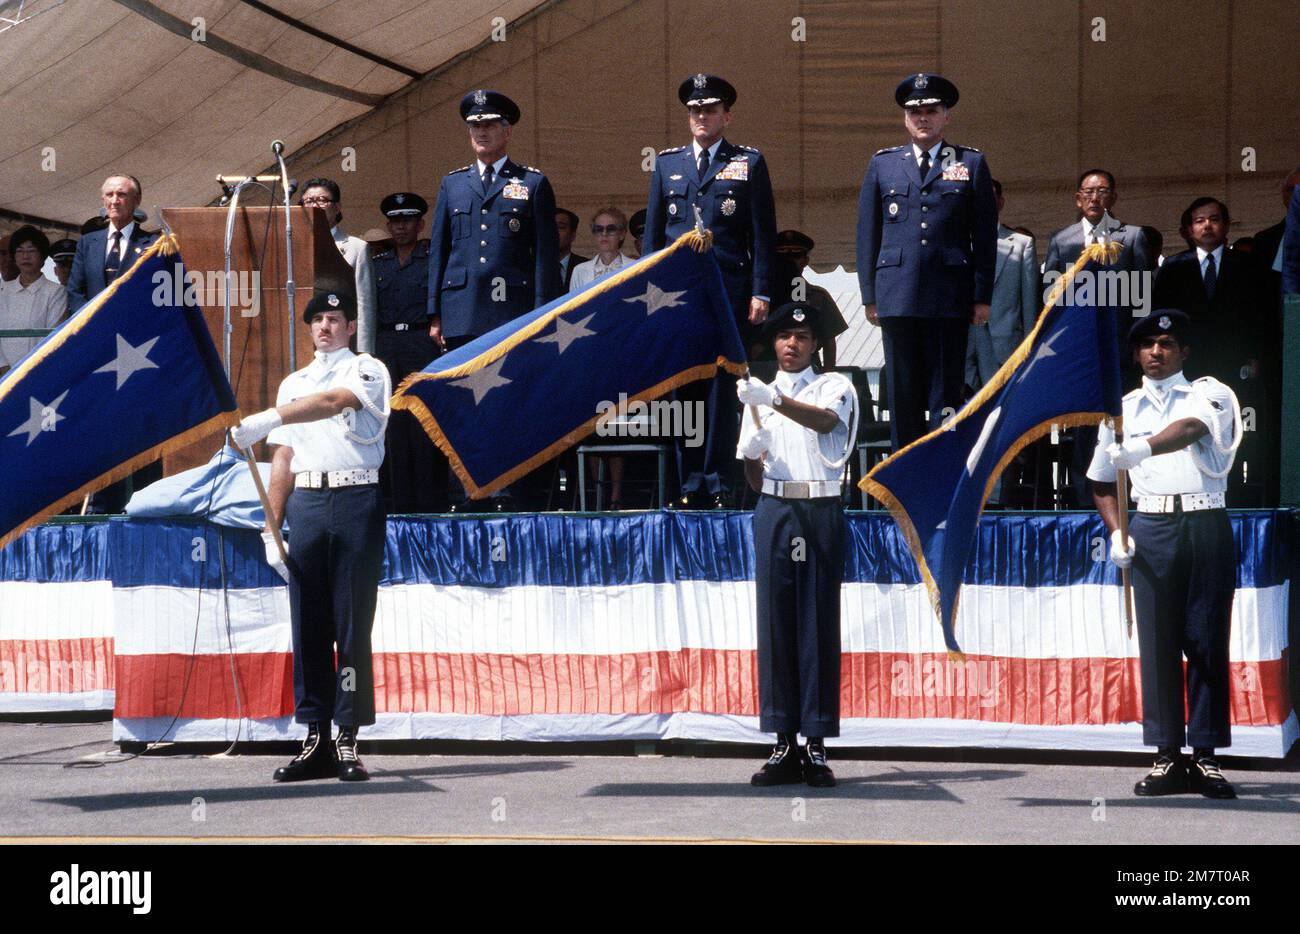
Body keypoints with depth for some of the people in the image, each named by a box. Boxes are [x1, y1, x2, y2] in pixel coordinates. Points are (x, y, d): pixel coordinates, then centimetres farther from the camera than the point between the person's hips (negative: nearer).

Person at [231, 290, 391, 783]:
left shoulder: (368, 371, 3)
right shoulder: (293, 384, 22)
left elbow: (332, 402, -19)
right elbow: (283, 459, 18)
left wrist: (266, 420, -31)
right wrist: (271, 529, 10)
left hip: (356, 501, -5)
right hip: (305, 502, 5)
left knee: (352, 623, -6)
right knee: (307, 624, 2)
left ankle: (348, 740, -5)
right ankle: (315, 740, 5)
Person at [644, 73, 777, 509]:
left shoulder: (749, 163, 7)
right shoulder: (667, 163, 15)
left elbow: (762, 234, 3)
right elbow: (653, 232, 16)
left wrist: (760, 292, -4)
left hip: (729, 292, -3)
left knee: (721, 390, -4)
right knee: (683, 390, 3)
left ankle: (718, 484, 0)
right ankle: (691, 485, 8)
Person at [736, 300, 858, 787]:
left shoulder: (834, 385, 8)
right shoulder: (758, 394, 18)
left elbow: (825, 421, -17)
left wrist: (775, 400, -31)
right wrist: (751, 452, -5)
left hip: (821, 510, -3)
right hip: (774, 510, 3)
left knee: (818, 623, -5)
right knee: (775, 622, -2)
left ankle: (816, 745, -4)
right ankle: (784, 743, 0)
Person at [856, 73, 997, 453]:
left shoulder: (971, 164, 9)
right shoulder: (883, 164, 13)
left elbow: (986, 236, 6)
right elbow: (867, 233, 12)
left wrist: (983, 297, 0)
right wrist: (870, 295, 6)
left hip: (950, 297, -1)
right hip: (897, 296, 1)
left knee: (946, 391, -2)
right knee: (903, 394, 2)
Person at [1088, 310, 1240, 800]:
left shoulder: (1210, 394, 4)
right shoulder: (1122, 408, 14)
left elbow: (1191, 428, -20)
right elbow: (1102, 482, 21)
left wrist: (1143, 447, -38)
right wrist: (1116, 532, 3)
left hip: (1206, 525, -2)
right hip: (1151, 528, 2)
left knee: (1207, 641, -1)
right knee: (1157, 644, -1)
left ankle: (1205, 756, 4)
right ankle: (1167, 757, 3)